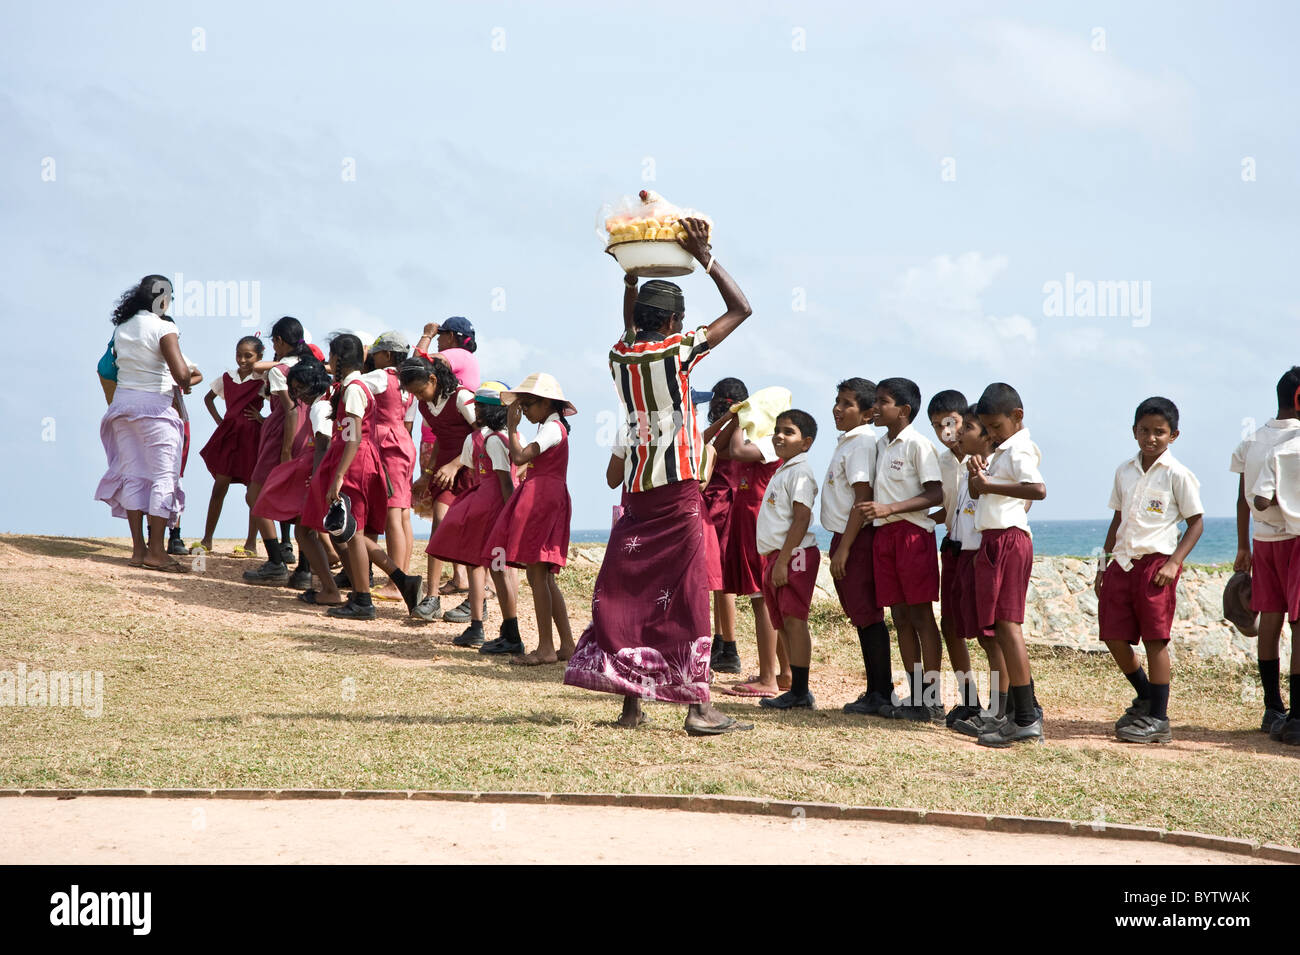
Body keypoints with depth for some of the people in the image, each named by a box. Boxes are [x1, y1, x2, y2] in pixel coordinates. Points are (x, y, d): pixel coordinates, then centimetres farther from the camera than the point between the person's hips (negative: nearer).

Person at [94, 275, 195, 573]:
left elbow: (113, 365, 13)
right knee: (164, 476, -1)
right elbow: (181, 374, -20)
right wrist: (185, 381, 2)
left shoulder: (122, 327, 9)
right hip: (154, 406, -7)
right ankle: (155, 552, -4)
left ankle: (138, 549, 9)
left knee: (132, 474, 9)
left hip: (122, 402, 7)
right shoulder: (163, 327, -12)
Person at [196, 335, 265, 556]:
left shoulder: (263, 380, -6)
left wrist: (265, 420, -12)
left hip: (252, 437, -4)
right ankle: (207, 540, 8)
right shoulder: (227, 378, 7)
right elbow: (208, 398, 24)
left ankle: (251, 543, 7)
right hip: (228, 434, 4)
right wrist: (218, 420, 12)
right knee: (219, 487, 4)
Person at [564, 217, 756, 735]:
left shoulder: (619, 354, 8)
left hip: (636, 488, 5)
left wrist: (631, 270, 30)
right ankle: (698, 705, -5)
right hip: (678, 486, -5)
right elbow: (740, 309, 1)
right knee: (685, 593, -4)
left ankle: (631, 700, 5)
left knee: (629, 587, 6)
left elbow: (631, 326, 32)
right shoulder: (679, 350, -6)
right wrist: (704, 257, 3)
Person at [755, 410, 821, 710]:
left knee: (794, 620, -10)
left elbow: (801, 519, -18)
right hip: (776, 556, 10)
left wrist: (783, 561, -22)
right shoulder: (782, 471, 20)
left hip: (794, 554, -10)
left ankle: (799, 692, -8)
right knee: (783, 623, 10)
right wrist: (774, 561, 17)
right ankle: (798, 691, 14)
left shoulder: (800, 472, -11)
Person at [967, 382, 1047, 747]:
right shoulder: (1002, 450, 20)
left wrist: (988, 485, -22)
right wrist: (977, 473, 5)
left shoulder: (1019, 450, -11)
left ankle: (1026, 720, -14)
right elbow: (976, 492, 26)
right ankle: (1023, 710, 20)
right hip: (995, 541, 10)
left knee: (1006, 623, -12)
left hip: (1007, 540, -10)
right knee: (1005, 625, 13)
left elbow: (1038, 489, -29)